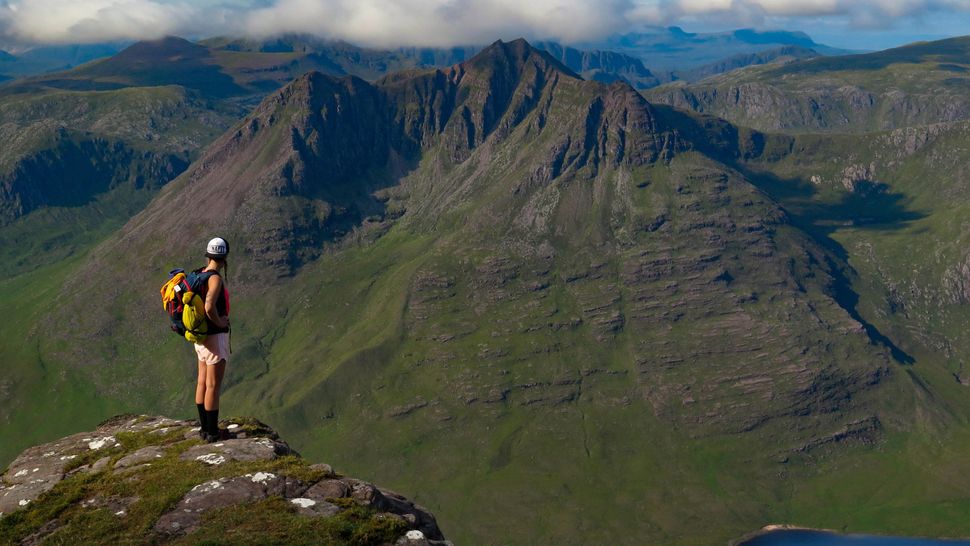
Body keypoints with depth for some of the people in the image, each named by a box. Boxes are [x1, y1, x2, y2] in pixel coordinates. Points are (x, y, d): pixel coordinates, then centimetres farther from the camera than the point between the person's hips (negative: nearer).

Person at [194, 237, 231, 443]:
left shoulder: (198, 275, 5)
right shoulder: (215, 278, -22)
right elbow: (209, 307, -36)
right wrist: (219, 322, -17)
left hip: (201, 335, 9)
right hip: (216, 336, -9)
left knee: (203, 382, 15)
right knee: (213, 386, -2)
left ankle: (204, 427, 24)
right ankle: (212, 432, 4)